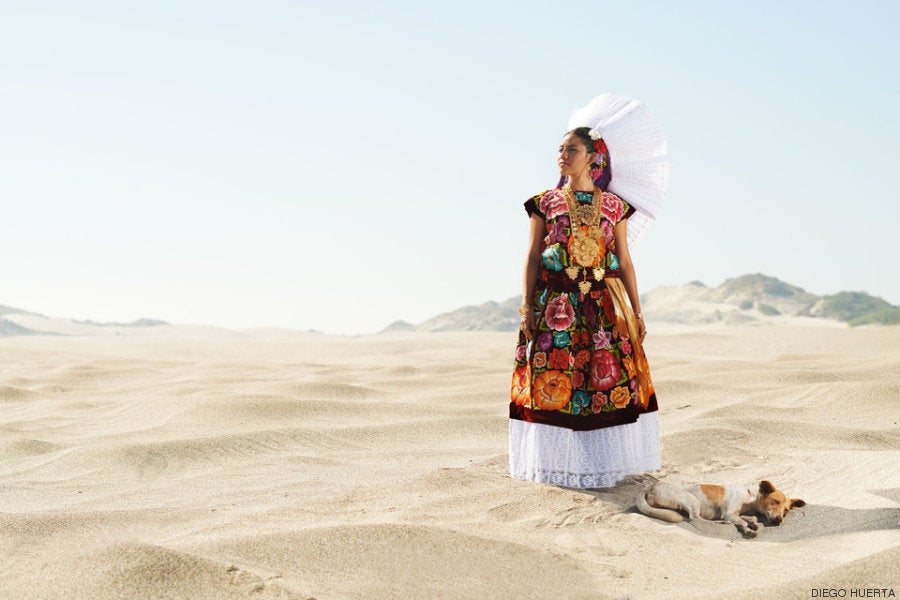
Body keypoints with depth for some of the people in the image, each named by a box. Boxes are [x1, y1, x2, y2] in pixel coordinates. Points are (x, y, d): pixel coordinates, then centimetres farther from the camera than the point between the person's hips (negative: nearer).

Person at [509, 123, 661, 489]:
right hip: (555, 306, -1)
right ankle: (559, 462, 6)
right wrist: (527, 305, -5)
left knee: (611, 378, -1)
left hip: (603, 306, 1)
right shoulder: (545, 203, 7)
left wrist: (636, 310, 4)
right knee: (552, 380, -4)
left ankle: (608, 461, 10)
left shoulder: (613, 206, 8)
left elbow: (624, 261, 8)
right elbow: (533, 257, 4)